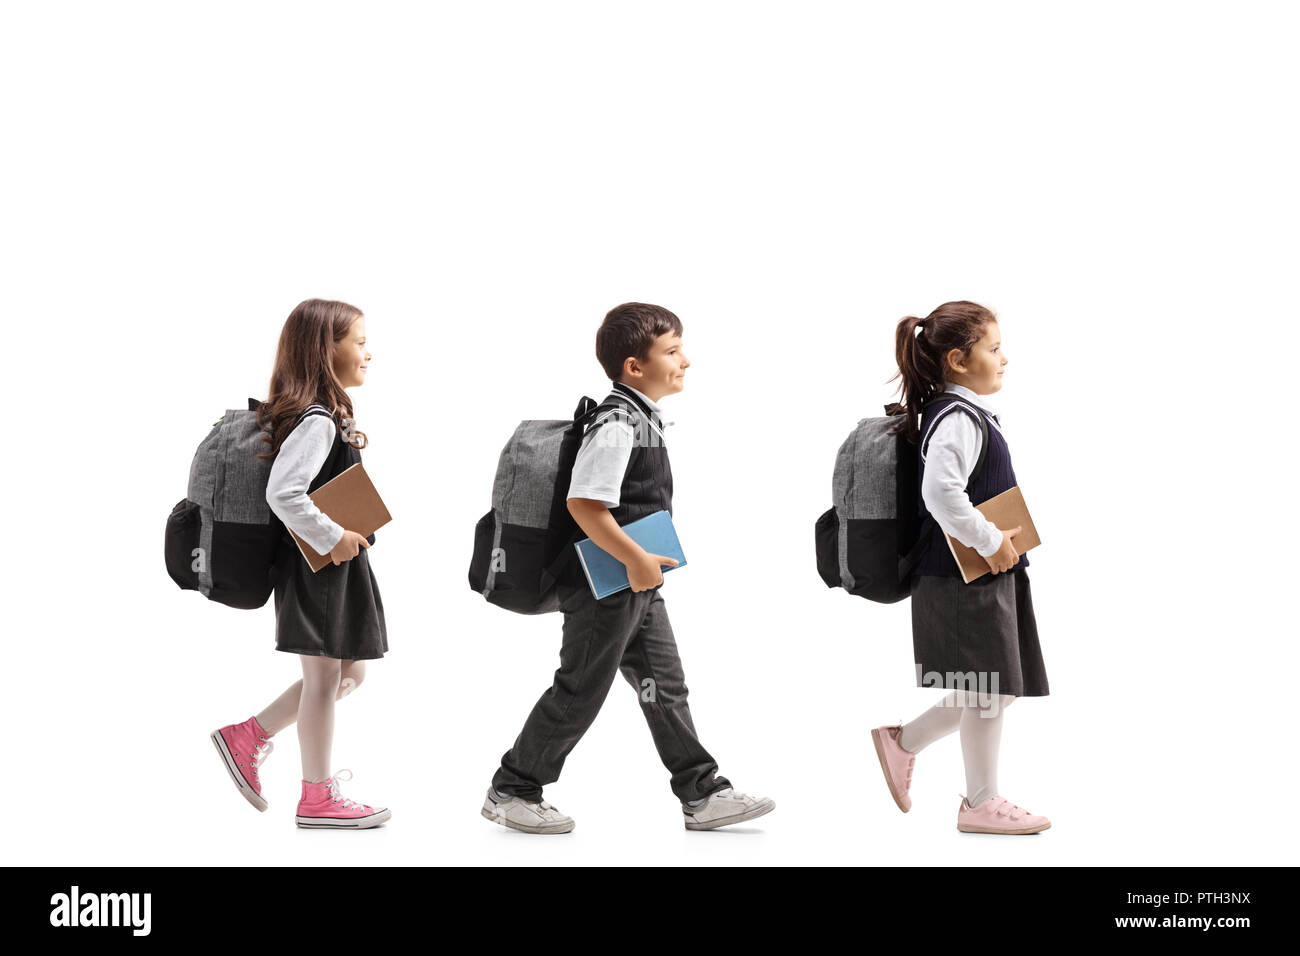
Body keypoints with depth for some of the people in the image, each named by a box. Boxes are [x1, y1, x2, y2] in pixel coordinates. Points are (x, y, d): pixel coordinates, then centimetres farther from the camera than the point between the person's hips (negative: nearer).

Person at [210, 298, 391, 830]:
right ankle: (317, 798, 13)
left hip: (334, 567, 10)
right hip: (319, 569, -10)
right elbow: (283, 493, -29)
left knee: (347, 675, 17)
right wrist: (332, 538, -22)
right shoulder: (317, 421, -20)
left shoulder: (318, 415, 11)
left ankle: (248, 737, 22)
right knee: (324, 678, 1)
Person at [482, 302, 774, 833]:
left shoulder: (645, 418, 11)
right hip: (605, 587, -10)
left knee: (665, 685, 11)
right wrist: (637, 560, -24)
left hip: (638, 587, 10)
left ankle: (703, 794, 17)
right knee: (580, 692, 2)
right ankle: (510, 791, 15)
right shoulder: (617, 426, -21)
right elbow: (584, 504, -29)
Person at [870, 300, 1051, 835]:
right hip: (966, 580, -10)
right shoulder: (958, 419, -18)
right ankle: (981, 803, 12)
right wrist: (989, 542, -22)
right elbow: (942, 493, -31)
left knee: (993, 690, 14)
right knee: (989, 690, 0)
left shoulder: (963, 413, 15)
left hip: (983, 575, 10)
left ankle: (902, 742, 25)